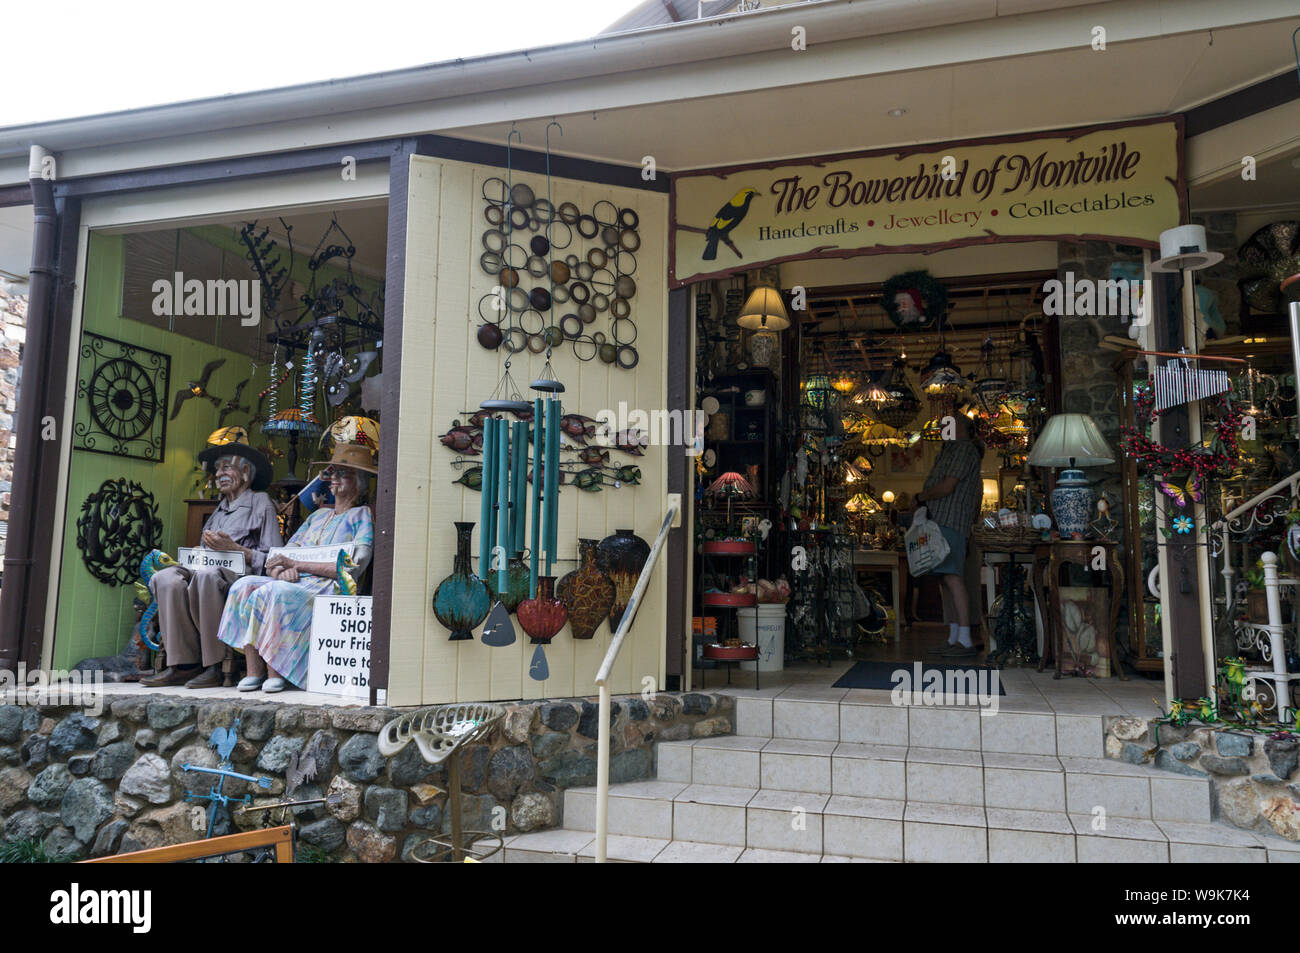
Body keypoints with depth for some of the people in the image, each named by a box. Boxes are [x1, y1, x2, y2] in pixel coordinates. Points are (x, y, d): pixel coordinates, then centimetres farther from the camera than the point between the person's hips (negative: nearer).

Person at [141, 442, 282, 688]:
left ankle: (214, 665, -30)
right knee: (167, 579, -23)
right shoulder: (220, 509, 29)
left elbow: (272, 558, -4)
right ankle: (183, 664, -26)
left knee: (206, 575, -37)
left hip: (240, 573, -6)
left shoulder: (261, 503, 7)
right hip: (207, 567, 6)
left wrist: (233, 548, -14)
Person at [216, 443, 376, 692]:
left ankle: (275, 671, -22)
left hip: (328, 588, -7)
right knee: (245, 585, -18)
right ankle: (253, 670, -19)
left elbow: (353, 567, -10)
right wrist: (281, 570, -8)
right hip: (293, 584, 7)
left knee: (271, 593, -31)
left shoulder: (362, 516, 5)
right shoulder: (318, 515, 26)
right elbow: (283, 554, 19)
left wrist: (297, 564, -11)